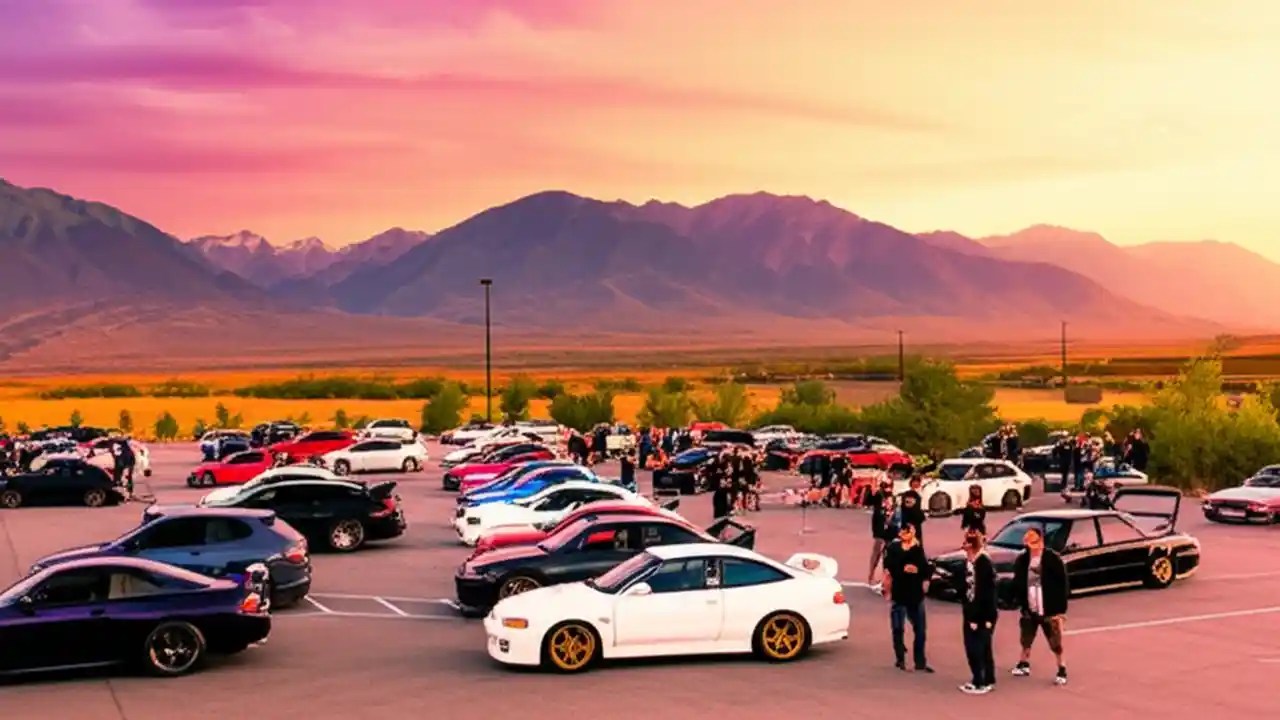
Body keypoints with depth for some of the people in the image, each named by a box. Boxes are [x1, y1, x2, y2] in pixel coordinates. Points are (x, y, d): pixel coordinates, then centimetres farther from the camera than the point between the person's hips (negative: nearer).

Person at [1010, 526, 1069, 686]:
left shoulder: (1053, 560, -15)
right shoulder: (1022, 560, -1)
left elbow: (1062, 586, -12)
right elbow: (1018, 584, 9)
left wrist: (1060, 610, -13)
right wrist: (1020, 604, 7)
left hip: (1049, 611, -5)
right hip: (1028, 610, 5)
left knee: (1055, 643, 3)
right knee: (1026, 640, 19)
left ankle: (1062, 670, 16)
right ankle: (1024, 664, 38)